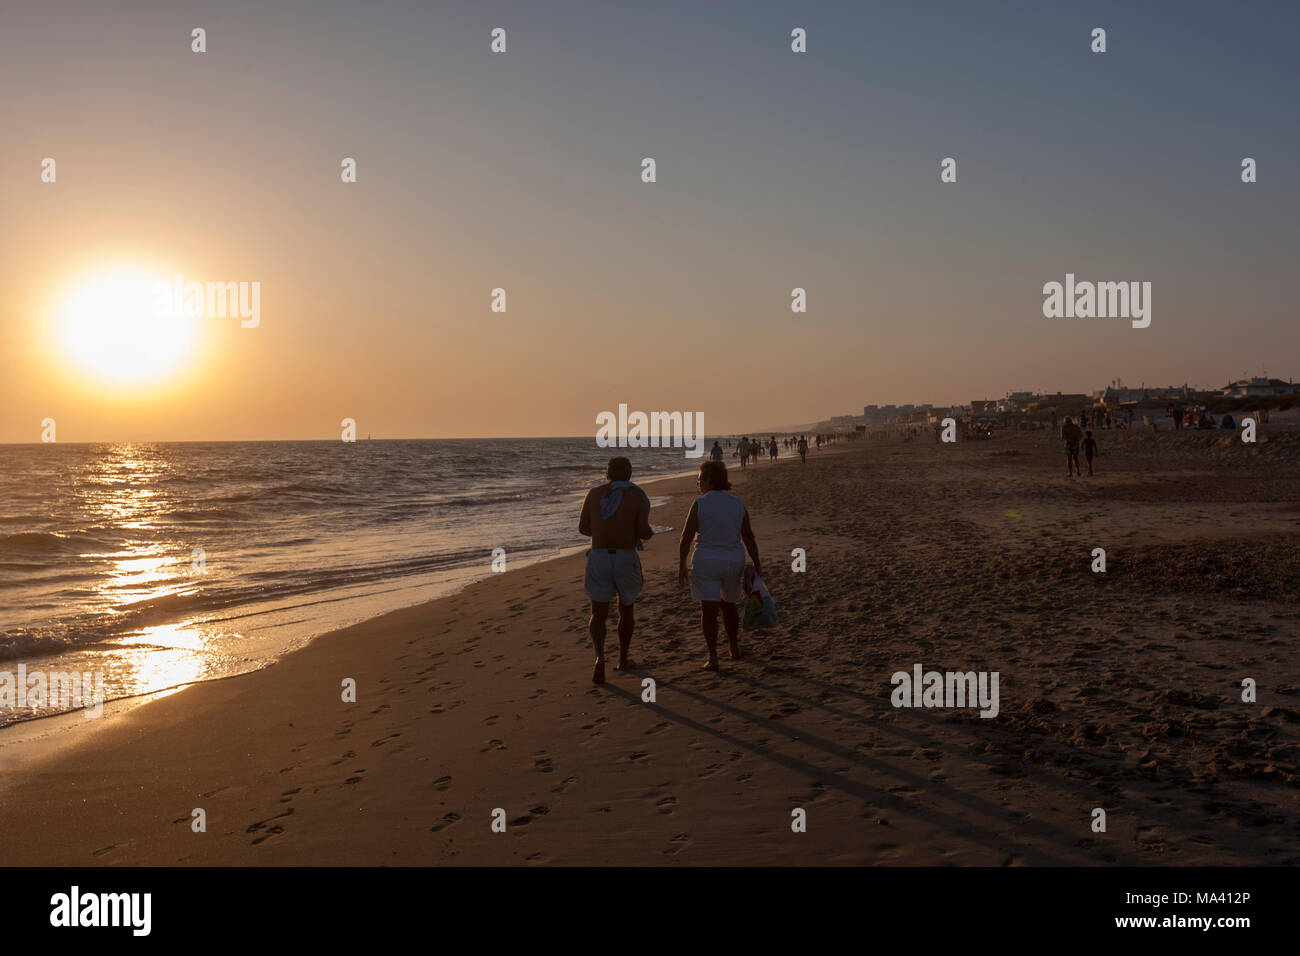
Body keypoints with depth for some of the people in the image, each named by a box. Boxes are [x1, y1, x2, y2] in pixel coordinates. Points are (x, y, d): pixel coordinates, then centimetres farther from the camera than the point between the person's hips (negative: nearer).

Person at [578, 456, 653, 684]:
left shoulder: (594, 493, 7)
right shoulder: (638, 495, -1)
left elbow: (583, 528, 8)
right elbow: (644, 530, -10)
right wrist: (650, 534, 15)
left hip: (598, 559, 1)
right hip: (626, 560, -1)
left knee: (598, 616, 5)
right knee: (627, 609, 24)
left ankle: (600, 657, -22)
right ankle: (622, 659, 33)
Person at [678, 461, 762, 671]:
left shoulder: (700, 504, -10)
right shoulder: (737, 503, 0)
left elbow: (686, 539, -9)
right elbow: (749, 538, 2)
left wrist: (681, 567, -1)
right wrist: (757, 565, 8)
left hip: (706, 562, -4)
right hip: (733, 561, 4)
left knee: (708, 610, -1)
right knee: (729, 605, 23)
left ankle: (713, 658, -7)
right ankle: (734, 648, 33)